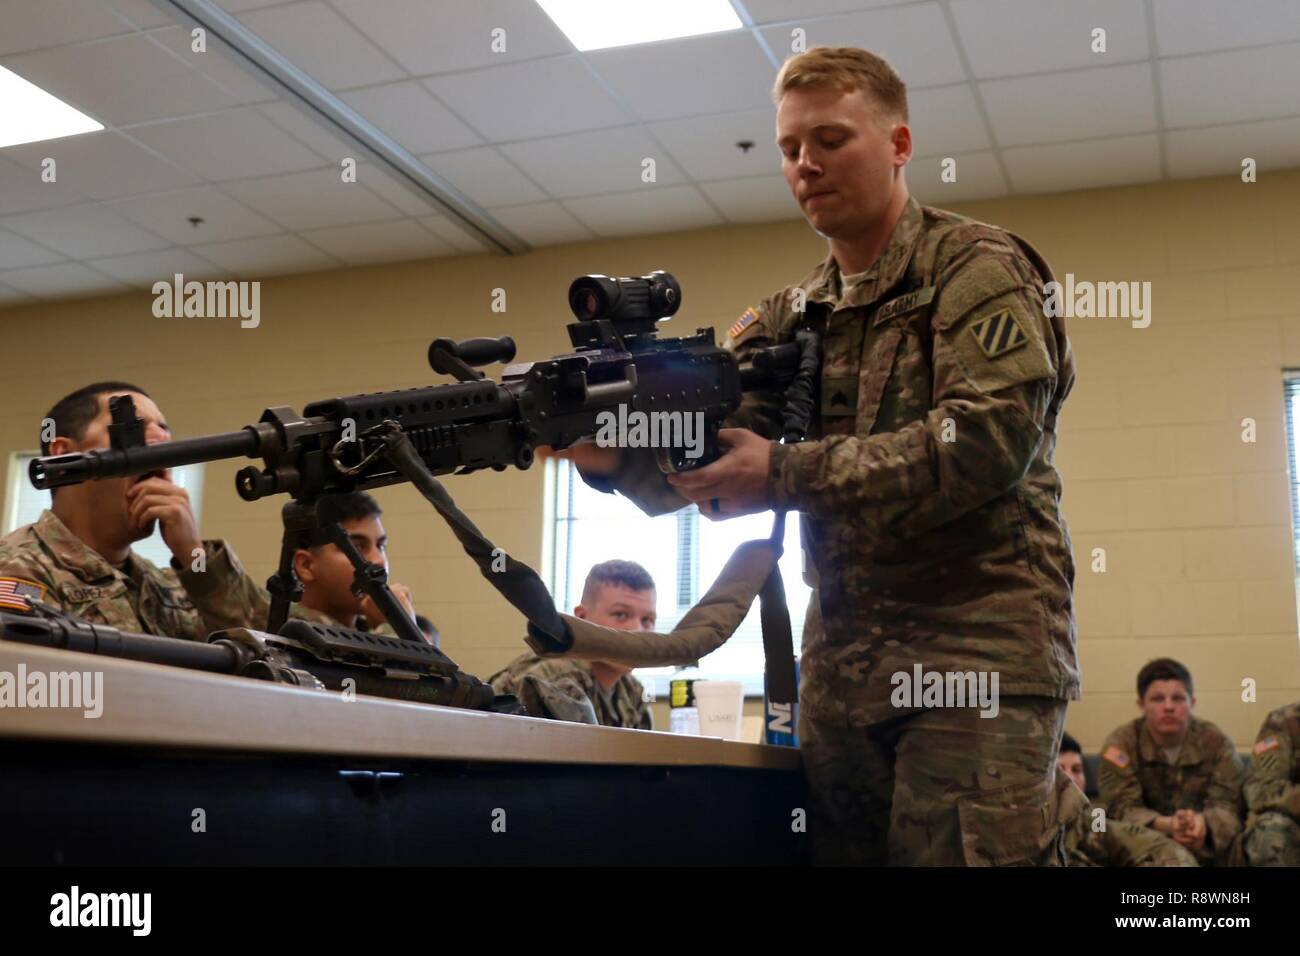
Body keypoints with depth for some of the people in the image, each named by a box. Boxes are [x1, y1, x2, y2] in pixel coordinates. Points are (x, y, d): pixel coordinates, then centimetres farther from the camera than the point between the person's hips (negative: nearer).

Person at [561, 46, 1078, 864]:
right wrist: (612, 454, -16)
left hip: (980, 653, -5)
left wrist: (785, 477, -18)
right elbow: (695, 463, 6)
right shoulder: (788, 320, 15)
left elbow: (990, 440, -17)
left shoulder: (979, 269, -1)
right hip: (842, 669, 5)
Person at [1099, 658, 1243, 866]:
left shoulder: (1216, 742, -1)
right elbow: (1123, 807, -16)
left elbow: (1226, 803, -13)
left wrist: (1204, 823, -39)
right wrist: (1166, 825, -37)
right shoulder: (1121, 744, -6)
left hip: (1207, 848, 2)